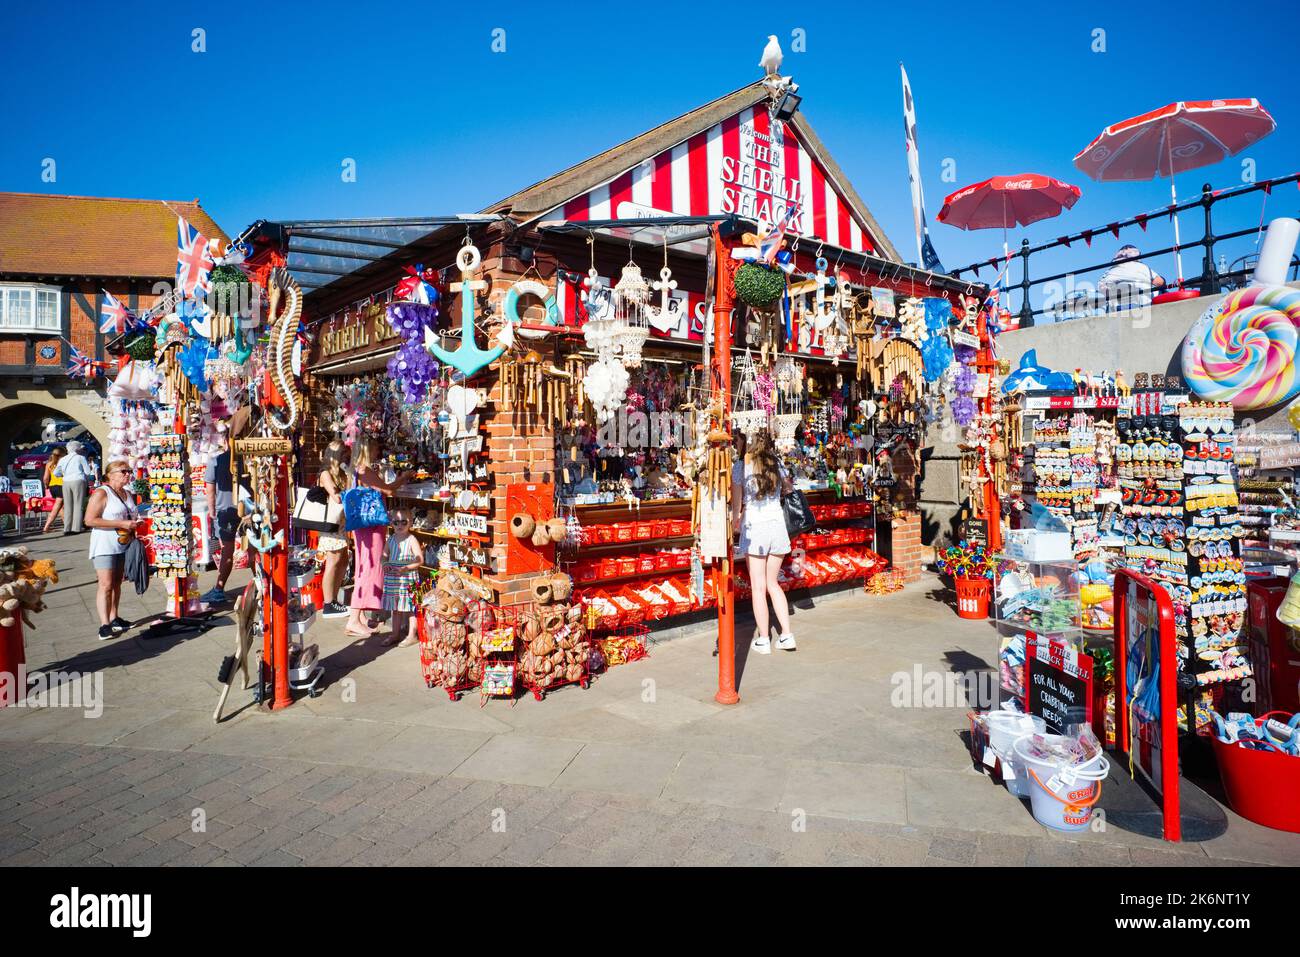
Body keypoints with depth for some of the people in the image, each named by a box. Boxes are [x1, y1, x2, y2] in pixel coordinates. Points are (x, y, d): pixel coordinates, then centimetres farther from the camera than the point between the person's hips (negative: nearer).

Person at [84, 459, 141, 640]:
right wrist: (121, 524, -20)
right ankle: (104, 626, -10)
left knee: (117, 583, 13)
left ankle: (114, 618, 23)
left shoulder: (127, 493, 14)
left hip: (123, 545, 8)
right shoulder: (101, 493, -10)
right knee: (106, 585, -10)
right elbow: (90, 520, -18)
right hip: (105, 546, -8)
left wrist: (135, 523, 8)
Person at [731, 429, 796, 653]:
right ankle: (786, 635, 14)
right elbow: (788, 488, 23)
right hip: (778, 526, 4)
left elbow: (736, 507, -7)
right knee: (773, 583, 16)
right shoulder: (776, 463, 4)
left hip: (754, 528, -4)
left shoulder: (740, 467, -8)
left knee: (758, 587, 4)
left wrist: (735, 521, 11)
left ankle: (763, 640, 10)